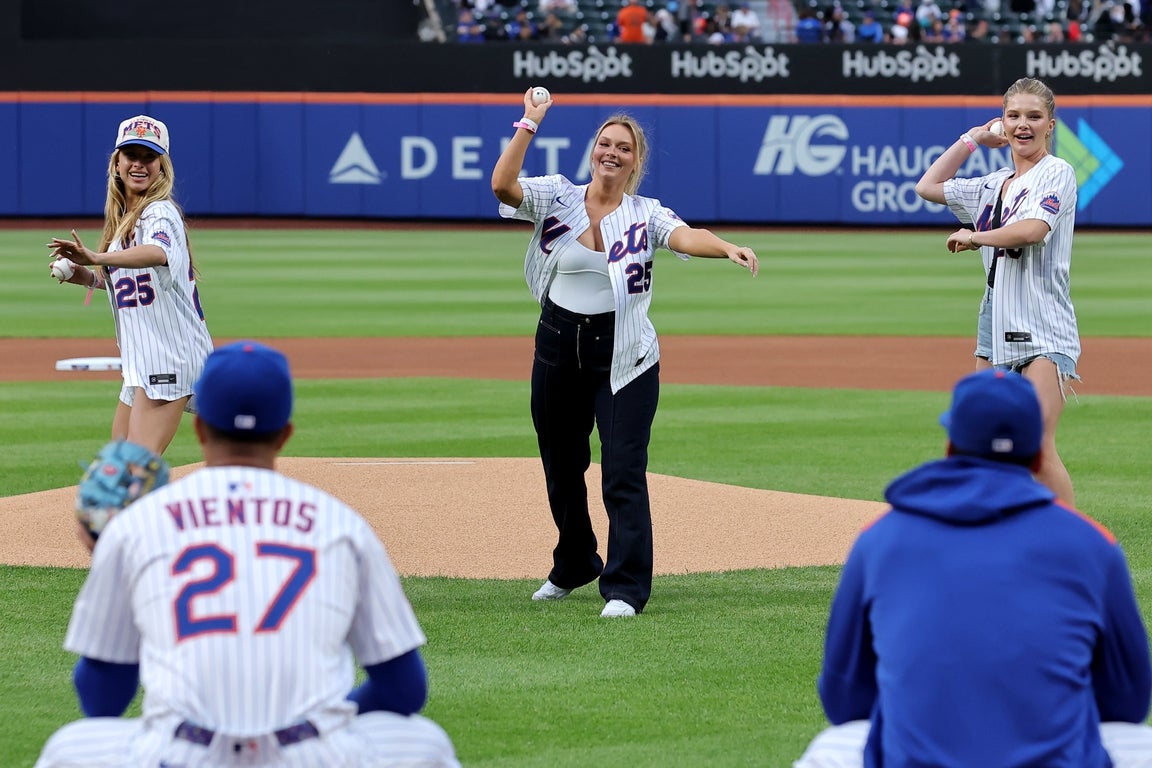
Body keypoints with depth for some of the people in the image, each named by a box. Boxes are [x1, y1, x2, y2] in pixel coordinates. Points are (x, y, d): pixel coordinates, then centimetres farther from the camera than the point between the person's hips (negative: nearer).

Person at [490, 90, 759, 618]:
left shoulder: (646, 215, -2)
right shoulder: (556, 198, 1)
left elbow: (685, 237, -22)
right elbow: (502, 184, -15)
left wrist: (728, 248, -42)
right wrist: (528, 125, -17)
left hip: (623, 355, -3)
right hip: (558, 347, 3)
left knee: (624, 471, -11)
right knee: (561, 466, 17)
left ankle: (626, 587, -9)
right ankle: (573, 567, 38)